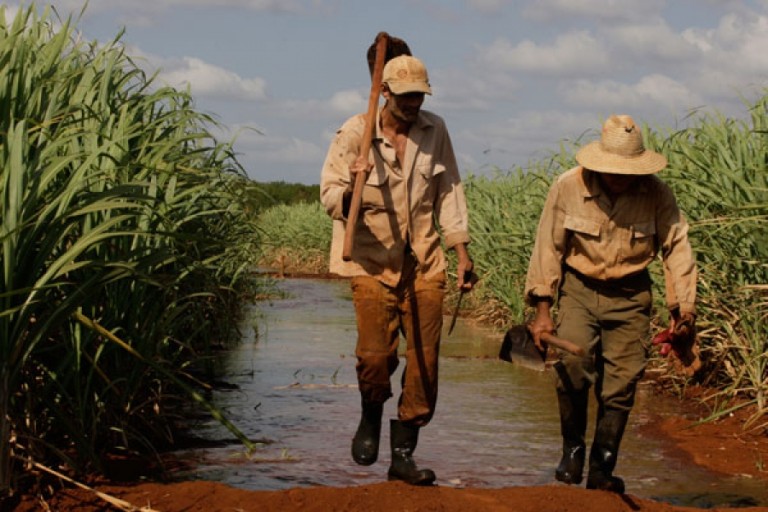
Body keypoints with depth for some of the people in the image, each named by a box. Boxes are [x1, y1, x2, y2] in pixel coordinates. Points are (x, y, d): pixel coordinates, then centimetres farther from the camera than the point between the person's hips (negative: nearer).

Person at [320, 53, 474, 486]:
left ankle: (403, 454, 12)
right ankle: (371, 416, 20)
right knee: (375, 354, -13)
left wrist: (462, 250, 8)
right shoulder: (355, 133, -6)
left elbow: (449, 191, 12)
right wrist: (351, 190, -31)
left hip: (425, 263, 4)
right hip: (373, 260, -3)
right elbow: (330, 195, -8)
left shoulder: (435, 130, 5)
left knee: (425, 360, 1)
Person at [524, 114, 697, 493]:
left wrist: (684, 304, -5)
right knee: (572, 363, -23)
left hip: (629, 296, 1)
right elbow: (548, 248, -6)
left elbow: (676, 248, -1)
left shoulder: (656, 194, -10)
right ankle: (572, 448, -1)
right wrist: (542, 309, -7)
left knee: (621, 386, -2)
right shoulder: (568, 187, -13)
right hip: (578, 288, -1)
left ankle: (601, 471, 12)